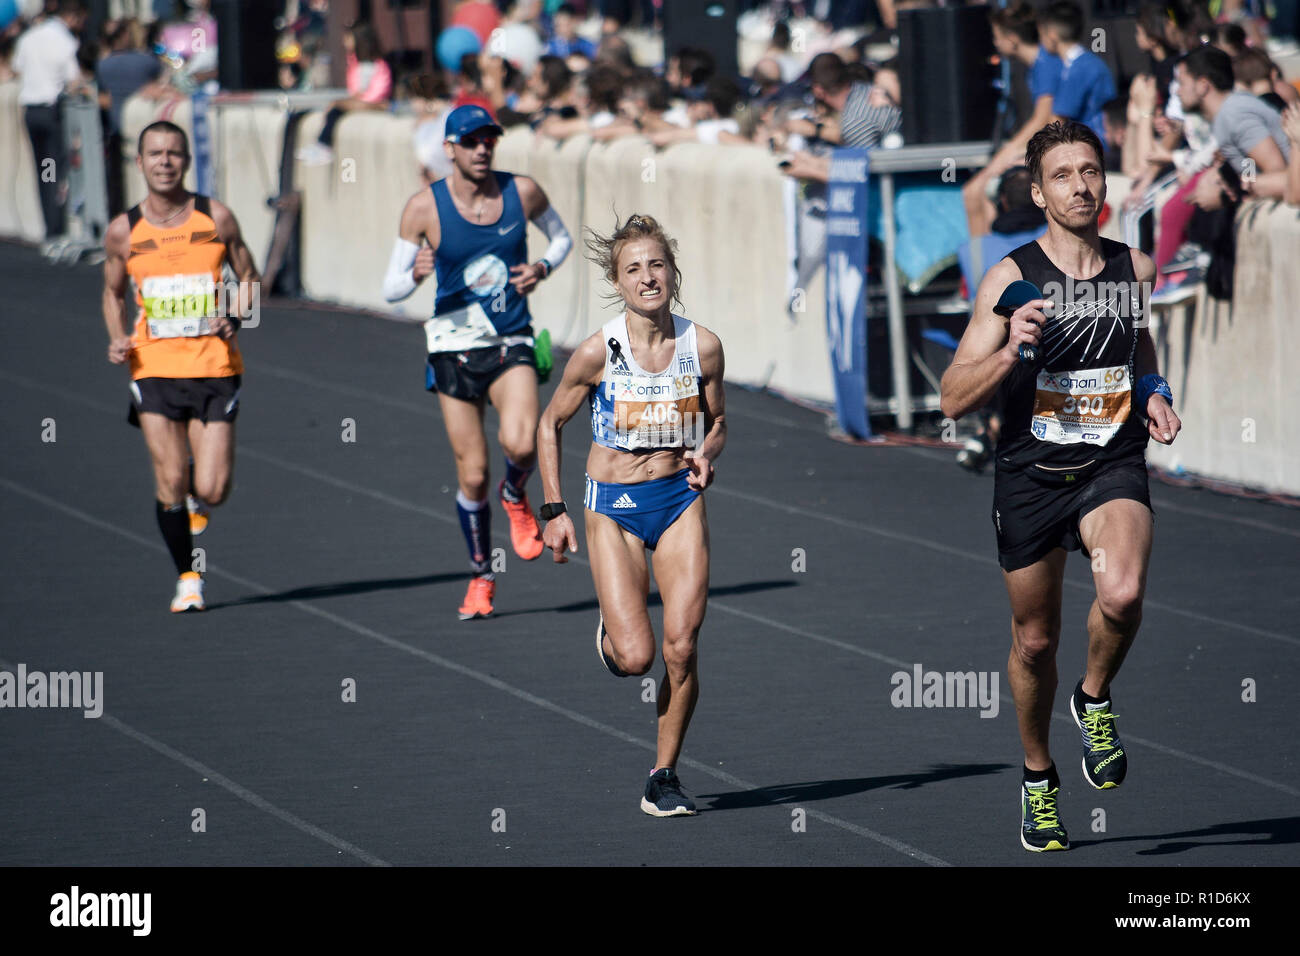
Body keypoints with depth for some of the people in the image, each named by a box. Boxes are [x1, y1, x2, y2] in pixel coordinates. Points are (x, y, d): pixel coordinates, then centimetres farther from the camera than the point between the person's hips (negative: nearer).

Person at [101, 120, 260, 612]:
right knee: (170, 485, -5)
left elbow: (248, 276, 10)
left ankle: (197, 500, 32)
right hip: (154, 368, 0)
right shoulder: (123, 231, 2)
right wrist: (117, 339, -1)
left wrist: (235, 317, -10)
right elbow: (113, 292, 17)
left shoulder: (215, 218, -1)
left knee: (212, 491, -6)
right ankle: (187, 577, 15)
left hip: (214, 368, 0)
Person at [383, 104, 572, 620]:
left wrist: (543, 267, -4)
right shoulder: (425, 207, -7)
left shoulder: (523, 192, -2)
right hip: (455, 345, 0)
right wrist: (415, 274, -26)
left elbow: (561, 237, 18)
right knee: (473, 475, 2)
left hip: (512, 342, 0)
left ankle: (516, 497, 10)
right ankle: (481, 577, 23)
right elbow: (391, 289, -3)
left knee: (521, 444, -26)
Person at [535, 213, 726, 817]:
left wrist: (706, 456, -10)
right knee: (635, 657, -11)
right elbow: (550, 424, 4)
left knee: (681, 647, -8)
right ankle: (610, 633, 27)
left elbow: (717, 422, 13)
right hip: (614, 505, -2)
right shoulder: (599, 352, -10)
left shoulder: (702, 347, -4)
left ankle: (665, 774, 7)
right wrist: (554, 510, 1)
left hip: (680, 499, 2)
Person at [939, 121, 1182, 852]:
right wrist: (1011, 352, -24)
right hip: (1031, 475, 0)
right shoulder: (1011, 279, -6)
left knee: (1123, 597, -29)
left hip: (1114, 469, 0)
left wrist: (1155, 395, 6)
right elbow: (954, 399, -8)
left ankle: (1096, 700, 1)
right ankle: (1038, 775, 36)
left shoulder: (1138, 270, 3)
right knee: (1036, 640, 12)